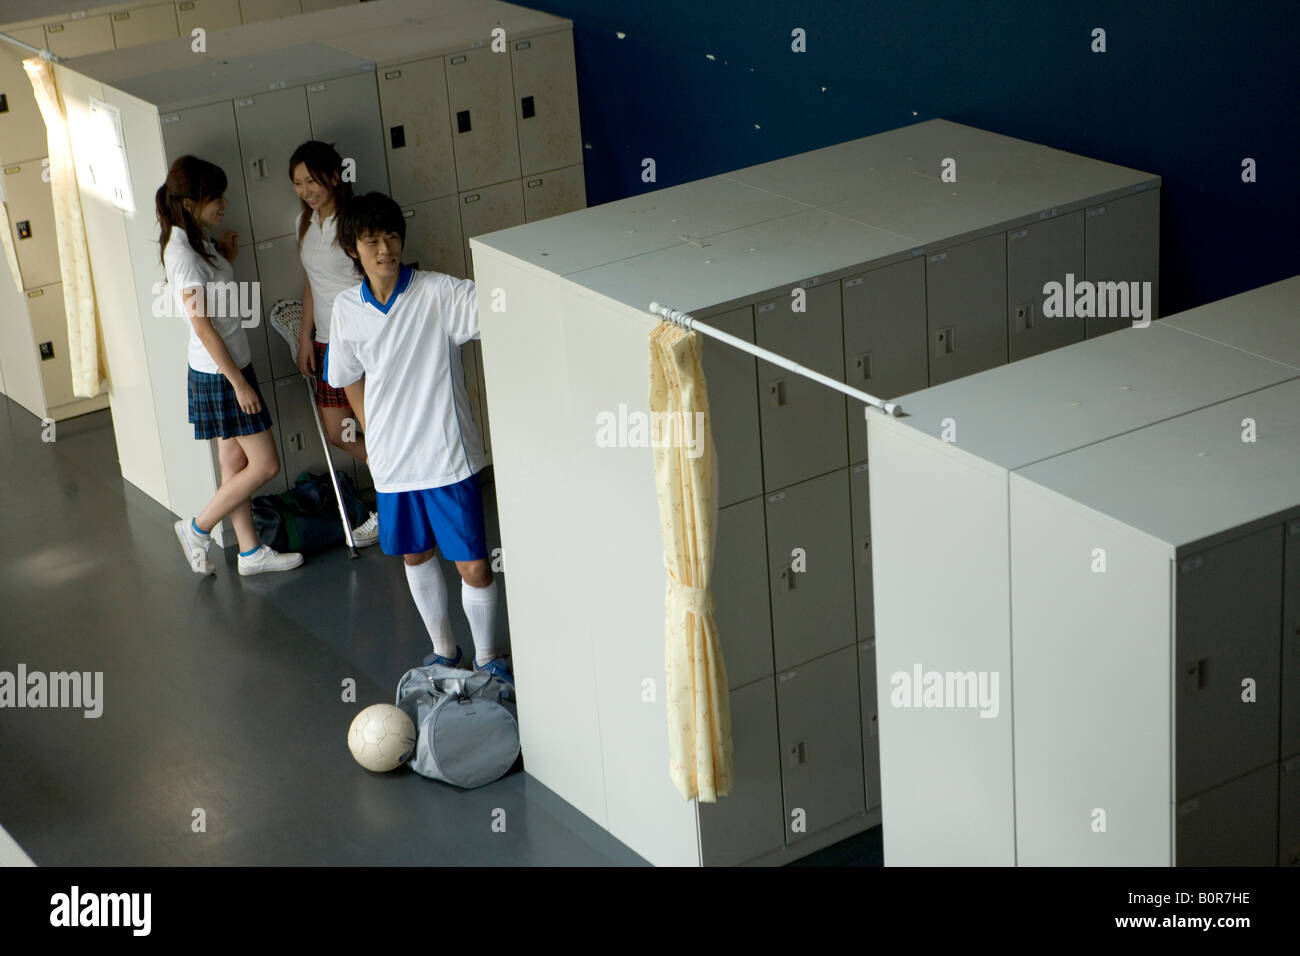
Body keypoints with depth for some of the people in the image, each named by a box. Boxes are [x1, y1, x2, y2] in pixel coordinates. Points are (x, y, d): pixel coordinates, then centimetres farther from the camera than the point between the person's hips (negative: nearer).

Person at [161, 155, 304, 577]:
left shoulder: (198, 242, 8)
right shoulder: (182, 253, -21)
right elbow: (203, 326, -21)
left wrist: (226, 260, 5)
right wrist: (239, 382, -18)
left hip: (229, 367, 9)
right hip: (218, 373, -9)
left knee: (235, 465, 14)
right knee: (264, 465, -3)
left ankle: (250, 551, 22)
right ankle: (198, 528, 9)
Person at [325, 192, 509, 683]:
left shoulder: (438, 293, -13)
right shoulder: (347, 307, -1)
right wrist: (375, 435, 12)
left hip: (448, 458, -4)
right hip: (392, 461, 4)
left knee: (474, 568, 0)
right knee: (416, 556, 20)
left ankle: (487, 656, 24)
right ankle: (443, 648, 41)